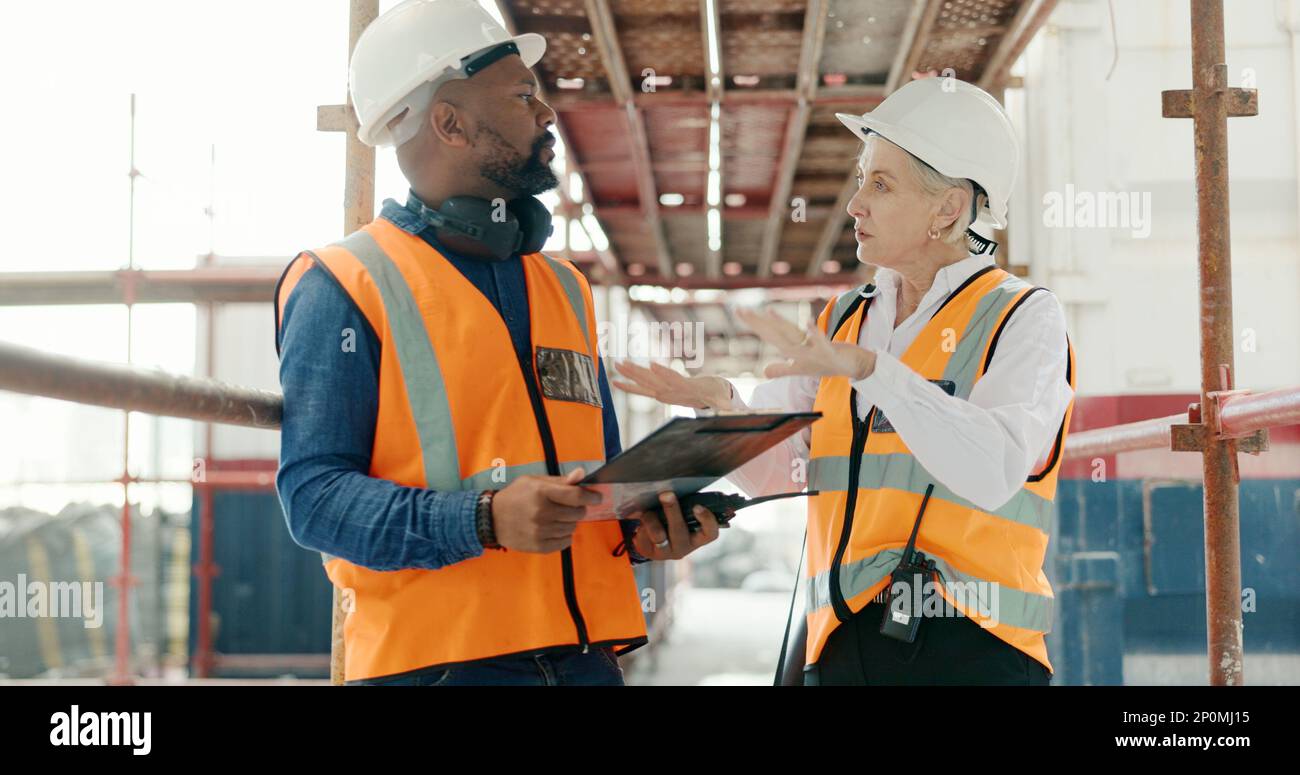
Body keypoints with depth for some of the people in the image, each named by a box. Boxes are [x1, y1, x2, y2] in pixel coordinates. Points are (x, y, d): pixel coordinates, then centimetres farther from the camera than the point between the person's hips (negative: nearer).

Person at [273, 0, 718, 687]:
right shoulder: (343, 288, -4)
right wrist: (487, 520, -25)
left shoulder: (563, 288, 17)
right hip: (435, 658, -6)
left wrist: (643, 526, 0)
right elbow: (314, 495, -13)